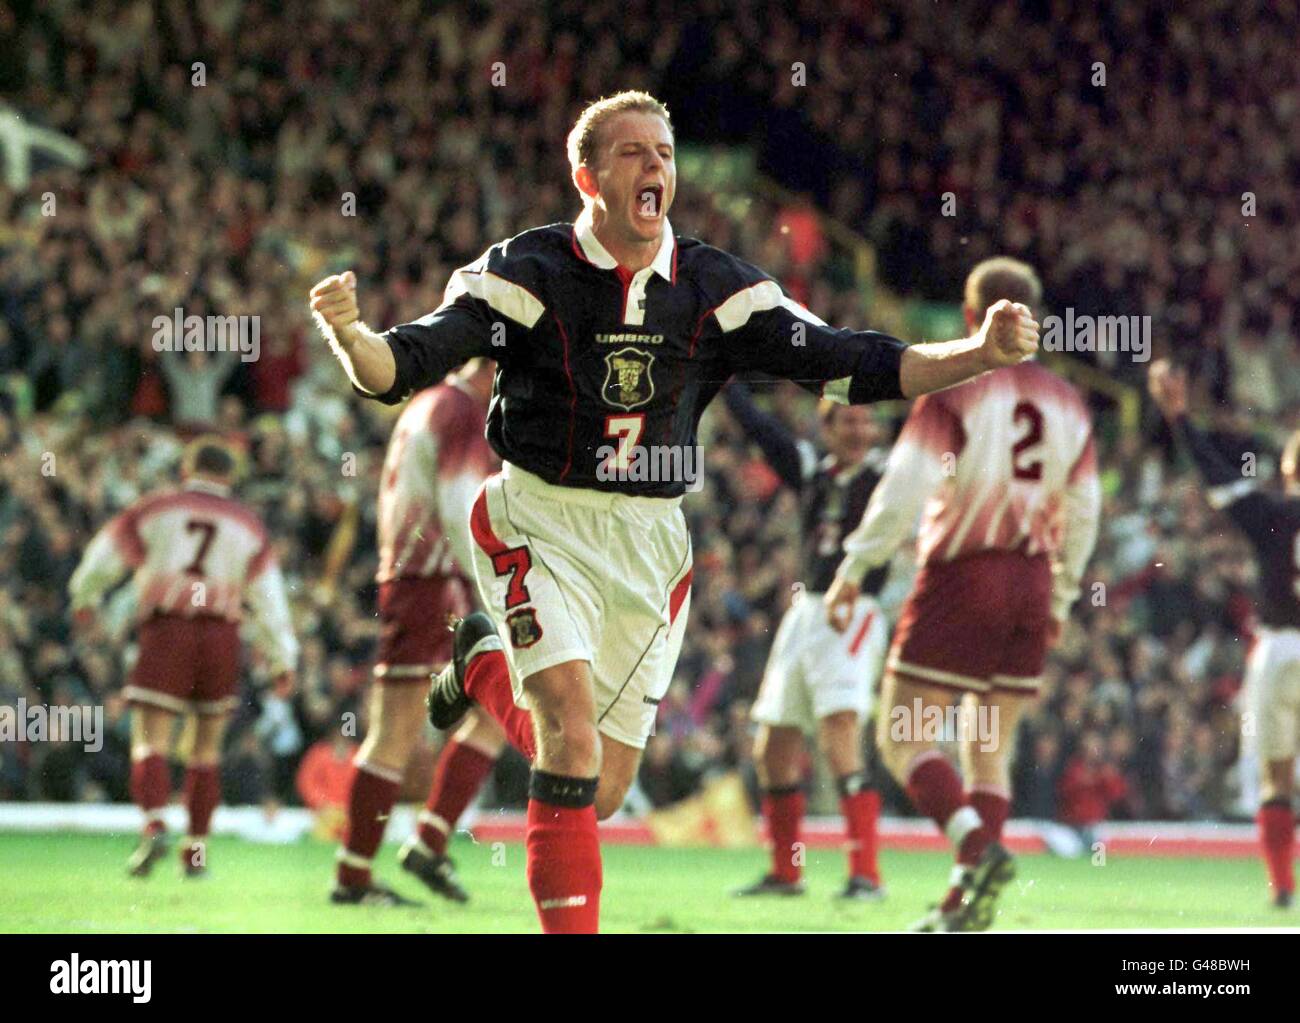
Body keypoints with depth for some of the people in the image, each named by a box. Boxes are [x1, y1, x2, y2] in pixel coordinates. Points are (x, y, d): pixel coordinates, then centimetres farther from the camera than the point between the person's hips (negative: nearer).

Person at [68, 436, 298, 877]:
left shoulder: (154, 510, 9)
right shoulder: (247, 524, 14)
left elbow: (107, 554, 15)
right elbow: (268, 596, 9)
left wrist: (85, 597, 35)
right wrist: (282, 662, 11)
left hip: (165, 630, -2)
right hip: (221, 636, 2)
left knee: (151, 743, -6)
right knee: (206, 749, 13)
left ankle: (154, 825, -30)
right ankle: (196, 848, 11)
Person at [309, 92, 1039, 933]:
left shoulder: (715, 288, -1)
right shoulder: (528, 272, -9)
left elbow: (851, 366, -4)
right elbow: (402, 369, -16)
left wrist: (982, 354, -18)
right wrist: (350, 335, -39)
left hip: (649, 543, 4)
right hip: (541, 524, -4)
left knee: (601, 795, 7)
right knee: (575, 732, -24)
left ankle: (487, 668, 35)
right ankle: (573, 926, -13)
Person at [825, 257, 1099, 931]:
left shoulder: (954, 390, -7)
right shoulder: (1067, 405, 10)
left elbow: (904, 489, -15)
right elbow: (1081, 514, 15)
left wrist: (854, 567, -8)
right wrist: (1060, 598, 26)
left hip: (961, 576, -6)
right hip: (1031, 584, 6)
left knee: (901, 739, -2)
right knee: (989, 753, 12)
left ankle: (979, 847, -24)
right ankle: (965, 903, 6)